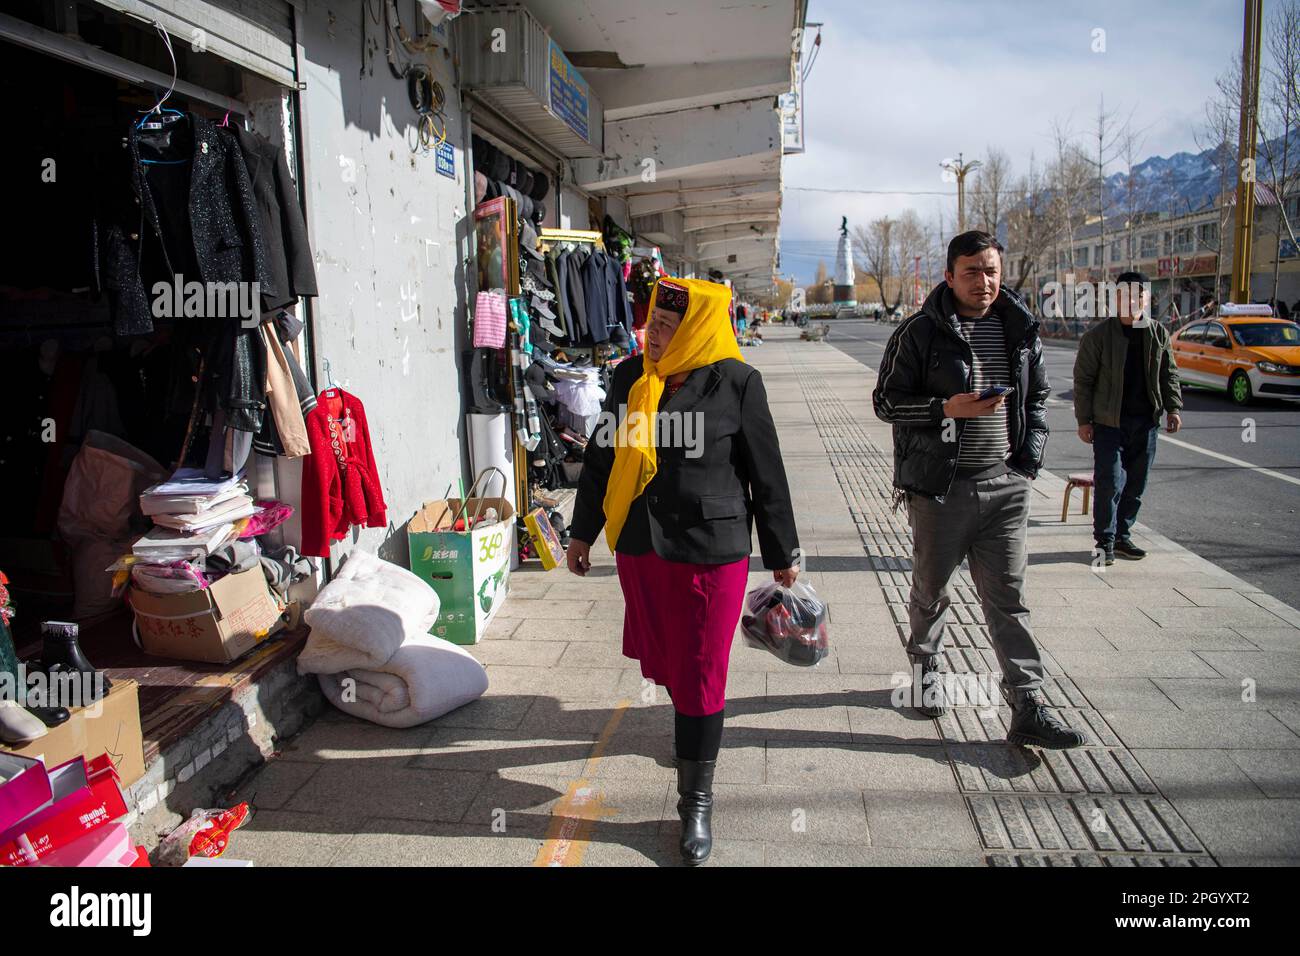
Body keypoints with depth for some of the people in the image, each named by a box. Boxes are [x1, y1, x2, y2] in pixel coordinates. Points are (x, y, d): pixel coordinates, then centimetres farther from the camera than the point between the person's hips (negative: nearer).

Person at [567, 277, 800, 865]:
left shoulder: (735, 382, -8)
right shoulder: (630, 377, 4)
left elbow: (766, 473, -2)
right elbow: (600, 457, 14)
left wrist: (781, 553, 4)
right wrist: (583, 530, 18)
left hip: (709, 551, -4)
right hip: (638, 546, 5)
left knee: (698, 676, 1)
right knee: (662, 662, 17)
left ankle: (697, 801, 16)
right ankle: (694, 727, 47)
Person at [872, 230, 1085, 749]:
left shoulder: (1020, 330, 8)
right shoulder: (920, 332, -6)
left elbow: (1038, 397, 19)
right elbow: (886, 401, -6)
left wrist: (1030, 457, 7)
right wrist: (947, 408, -20)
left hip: (1005, 486, 3)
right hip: (940, 486, -3)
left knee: (1008, 597, 3)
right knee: (931, 588, 13)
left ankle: (1029, 708, 6)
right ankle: (926, 665, 38)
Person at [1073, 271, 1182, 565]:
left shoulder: (1159, 334, 8)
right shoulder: (1099, 334, -5)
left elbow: (1169, 374, 16)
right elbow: (1083, 379, -4)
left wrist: (1173, 408, 4)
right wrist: (1084, 419, -8)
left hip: (1145, 422, 5)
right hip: (1108, 422, -4)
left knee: (1135, 485, 9)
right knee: (1110, 483, -8)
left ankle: (1122, 537, 22)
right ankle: (1105, 541, 3)